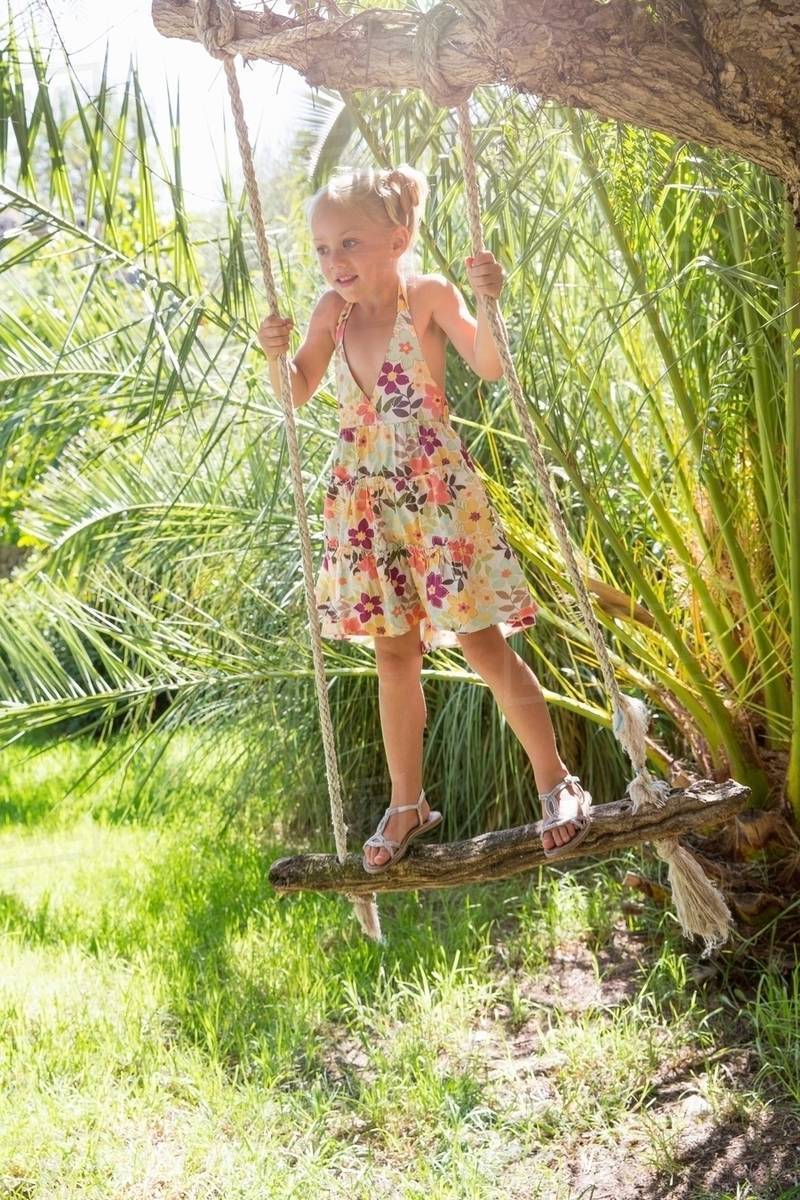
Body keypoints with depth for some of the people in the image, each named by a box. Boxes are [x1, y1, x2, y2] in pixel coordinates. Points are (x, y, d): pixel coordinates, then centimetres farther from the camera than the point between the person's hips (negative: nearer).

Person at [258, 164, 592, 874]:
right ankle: (407, 805, 25)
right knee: (394, 657, 12)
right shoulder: (333, 310, 2)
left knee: (485, 647, -1)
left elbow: (489, 368, -21)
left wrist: (487, 304, -37)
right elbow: (298, 393, 9)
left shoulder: (429, 294, -11)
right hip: (366, 501, 5)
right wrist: (276, 355, -10)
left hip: (438, 493, -5)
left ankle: (557, 784, 16)